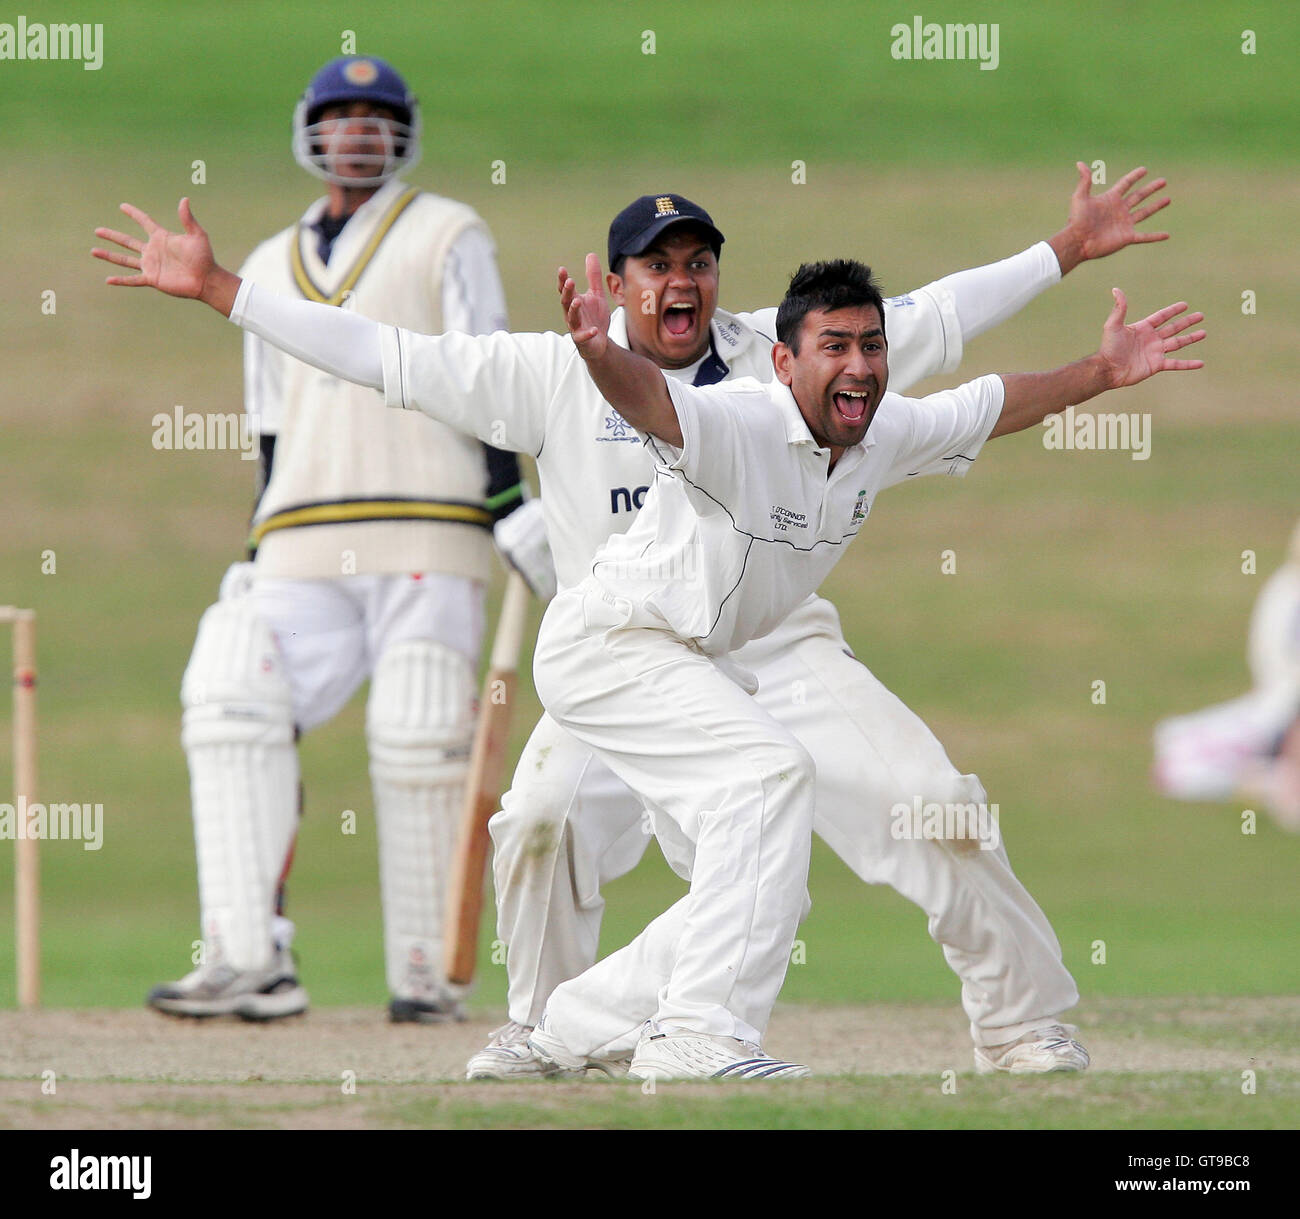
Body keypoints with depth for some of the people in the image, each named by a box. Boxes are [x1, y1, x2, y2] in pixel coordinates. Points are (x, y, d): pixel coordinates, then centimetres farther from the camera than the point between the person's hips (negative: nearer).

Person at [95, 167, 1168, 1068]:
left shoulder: (774, 352, 4)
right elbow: (385, 357, 0)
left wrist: (1067, 251, 7)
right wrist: (216, 290, -4)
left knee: (930, 803, -12)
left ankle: (1023, 1017, 5)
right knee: (543, 818, -23)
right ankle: (545, 1028, 3)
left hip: (783, 651, 1)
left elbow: (932, 317, 10)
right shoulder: (555, 374, 0)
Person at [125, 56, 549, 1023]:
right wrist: (260, 551, 15)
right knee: (233, 708, -15)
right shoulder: (271, 269, 22)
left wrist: (516, 508, -10)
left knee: (420, 747, -10)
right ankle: (251, 962, -21)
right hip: (304, 557, 4)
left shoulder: (447, 236, 9)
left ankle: (424, 972, 0)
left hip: (428, 545, -4)